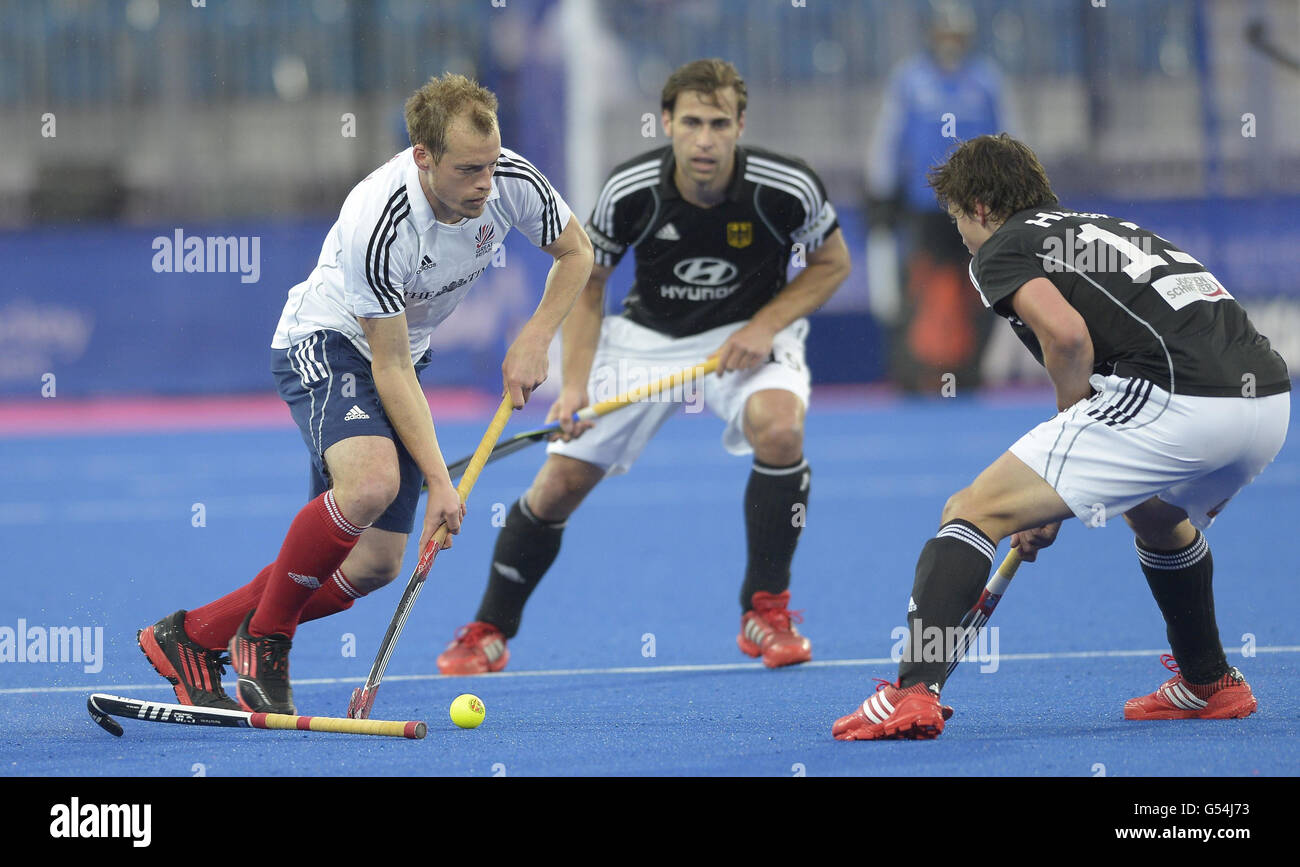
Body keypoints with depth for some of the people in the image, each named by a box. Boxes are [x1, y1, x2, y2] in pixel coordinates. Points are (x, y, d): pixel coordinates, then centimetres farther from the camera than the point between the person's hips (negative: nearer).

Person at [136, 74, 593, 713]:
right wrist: (439, 479, -29)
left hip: (405, 348, 7)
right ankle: (266, 636, -16)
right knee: (371, 482, -37)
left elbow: (576, 252, 3)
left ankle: (191, 637, 11)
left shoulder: (512, 181, -18)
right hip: (326, 342, -7)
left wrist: (533, 341, -11)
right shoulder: (376, 225, -34)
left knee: (375, 564, 0)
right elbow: (390, 367, -27)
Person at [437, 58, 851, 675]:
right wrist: (575, 384, -15)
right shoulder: (630, 191, -21)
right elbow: (585, 282, -5)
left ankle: (766, 612, -15)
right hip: (647, 336, 1)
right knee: (560, 481, -6)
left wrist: (765, 325, -19)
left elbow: (832, 264, -4)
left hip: (749, 333, -1)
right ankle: (488, 634, 16)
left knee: (778, 427, -33)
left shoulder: (788, 190, -23)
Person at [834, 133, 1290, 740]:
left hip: (1176, 396, -8)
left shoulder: (1000, 250, 9)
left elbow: (1067, 334, -12)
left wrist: (1073, 434, 6)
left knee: (973, 510, -2)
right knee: (1157, 517, 41)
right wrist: (1053, 508, 41)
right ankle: (1209, 684, 48)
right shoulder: (1108, 229, 33)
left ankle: (914, 691, -15)